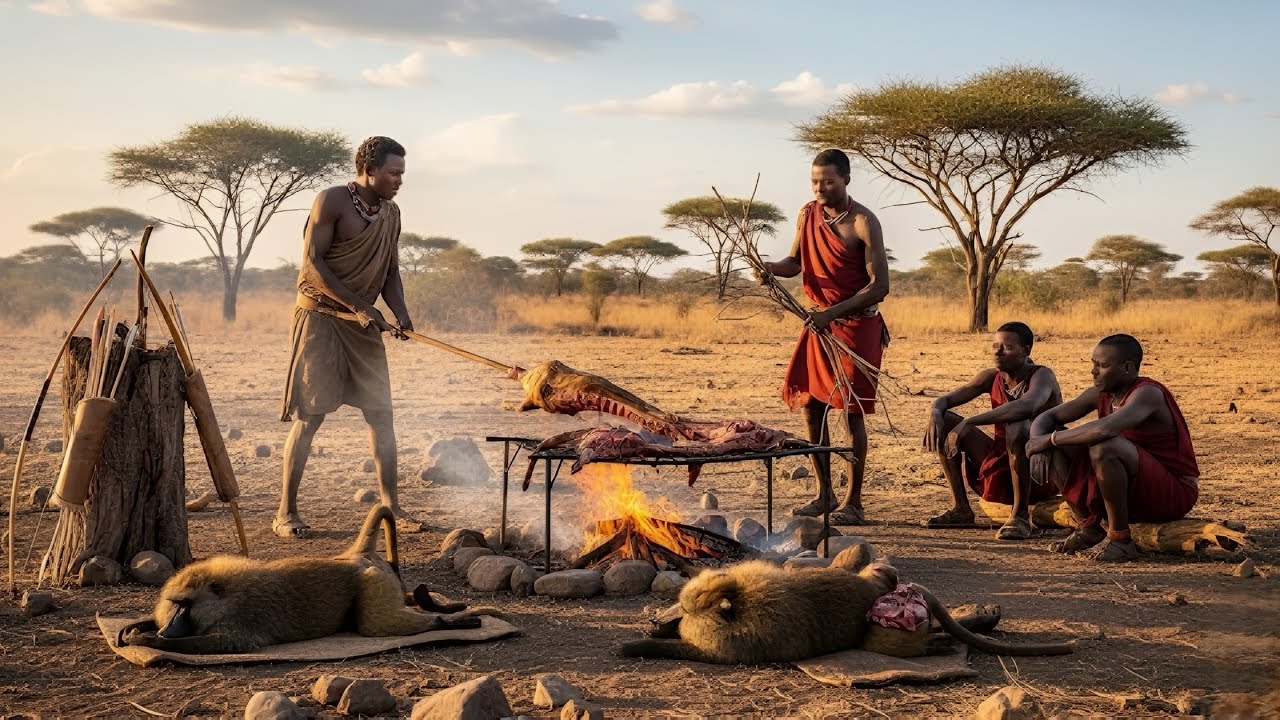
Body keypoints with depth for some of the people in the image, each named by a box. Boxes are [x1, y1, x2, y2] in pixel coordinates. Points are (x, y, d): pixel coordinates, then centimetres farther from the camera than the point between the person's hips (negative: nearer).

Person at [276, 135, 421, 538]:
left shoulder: (391, 214, 11)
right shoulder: (332, 201, -10)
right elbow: (312, 263, -15)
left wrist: (400, 313, -6)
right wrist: (358, 306, -20)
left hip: (364, 324, 7)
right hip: (320, 318, -6)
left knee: (381, 414, 4)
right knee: (309, 416, -7)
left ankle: (391, 506, 12)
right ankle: (286, 512, 0)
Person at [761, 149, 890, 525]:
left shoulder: (863, 223, -14)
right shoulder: (807, 215, 5)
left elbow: (880, 285, -17)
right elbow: (796, 262, 18)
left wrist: (834, 312, -25)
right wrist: (770, 268, -5)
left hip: (857, 325, -6)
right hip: (819, 321, 6)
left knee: (852, 411, -5)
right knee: (810, 405, 6)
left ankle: (853, 502, 3)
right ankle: (824, 495, 18)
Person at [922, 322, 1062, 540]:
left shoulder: (1042, 375, -16)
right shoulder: (992, 377, 3)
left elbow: (1027, 406, -39)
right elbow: (944, 400, 2)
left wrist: (969, 422, -39)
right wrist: (935, 413, -25)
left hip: (1040, 472, -6)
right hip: (998, 464, 7)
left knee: (1018, 425, -36)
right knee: (945, 422, -4)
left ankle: (1020, 515, -23)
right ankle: (961, 509, 1)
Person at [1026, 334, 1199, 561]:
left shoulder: (1148, 393, -22)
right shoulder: (1100, 394, 2)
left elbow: (1105, 428, -41)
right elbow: (1045, 418, 5)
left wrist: (1051, 438, -28)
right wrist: (1040, 445, -18)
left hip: (1175, 494, -8)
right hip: (1132, 491, 8)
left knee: (1103, 447, -34)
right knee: (1059, 445, -2)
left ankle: (1120, 539, -19)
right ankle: (1089, 527, 2)